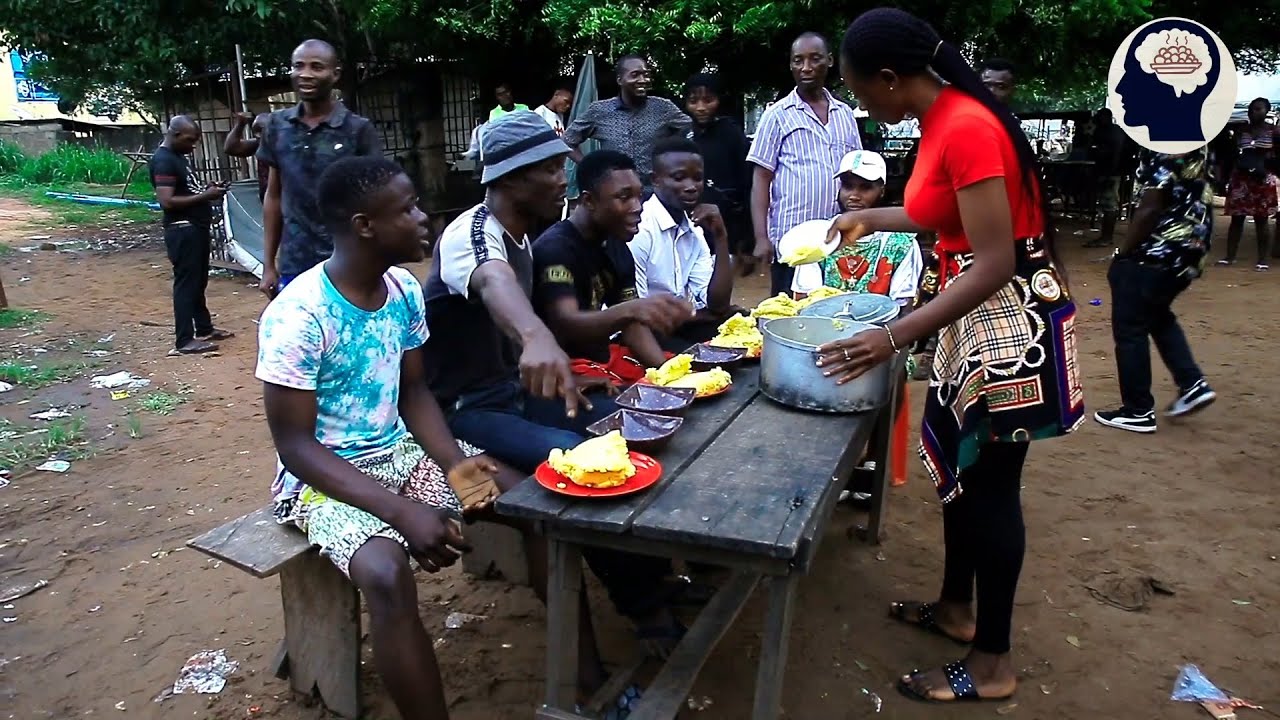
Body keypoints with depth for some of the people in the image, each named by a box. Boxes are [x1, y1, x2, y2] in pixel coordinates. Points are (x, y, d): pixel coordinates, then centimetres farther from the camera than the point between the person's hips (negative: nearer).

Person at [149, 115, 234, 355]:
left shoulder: (178, 156, 15)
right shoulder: (163, 160, -16)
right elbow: (167, 201, -24)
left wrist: (207, 191, 7)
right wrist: (205, 196, -21)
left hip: (196, 228, 10)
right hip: (183, 231, -10)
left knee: (199, 282, 17)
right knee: (186, 283, -6)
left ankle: (205, 328, 28)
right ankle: (185, 340, -2)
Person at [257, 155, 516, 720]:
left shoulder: (404, 289, -3)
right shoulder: (297, 316, -22)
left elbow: (413, 392, 7)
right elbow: (295, 445, -20)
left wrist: (453, 461, -12)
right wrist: (401, 512, -29)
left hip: (402, 454, 7)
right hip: (323, 477, -6)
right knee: (388, 575, -34)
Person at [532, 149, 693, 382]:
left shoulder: (617, 247, 6)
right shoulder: (556, 248, -19)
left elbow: (631, 323, 5)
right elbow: (564, 325, -32)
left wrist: (666, 367, -12)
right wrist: (630, 309, -48)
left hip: (604, 353, 8)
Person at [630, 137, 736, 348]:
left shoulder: (694, 231, 9)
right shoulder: (639, 228, -17)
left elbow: (717, 305, 3)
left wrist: (720, 237, -6)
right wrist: (697, 315, -3)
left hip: (681, 328, 8)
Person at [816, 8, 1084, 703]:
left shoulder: (966, 127, -24)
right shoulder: (942, 119, 5)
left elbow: (995, 263, -28)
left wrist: (893, 338, -32)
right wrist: (868, 218, 30)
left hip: (1007, 321, -10)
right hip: (973, 318, 10)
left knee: (990, 485, 1)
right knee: (956, 463, 19)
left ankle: (992, 662, 19)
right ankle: (956, 606, 38)